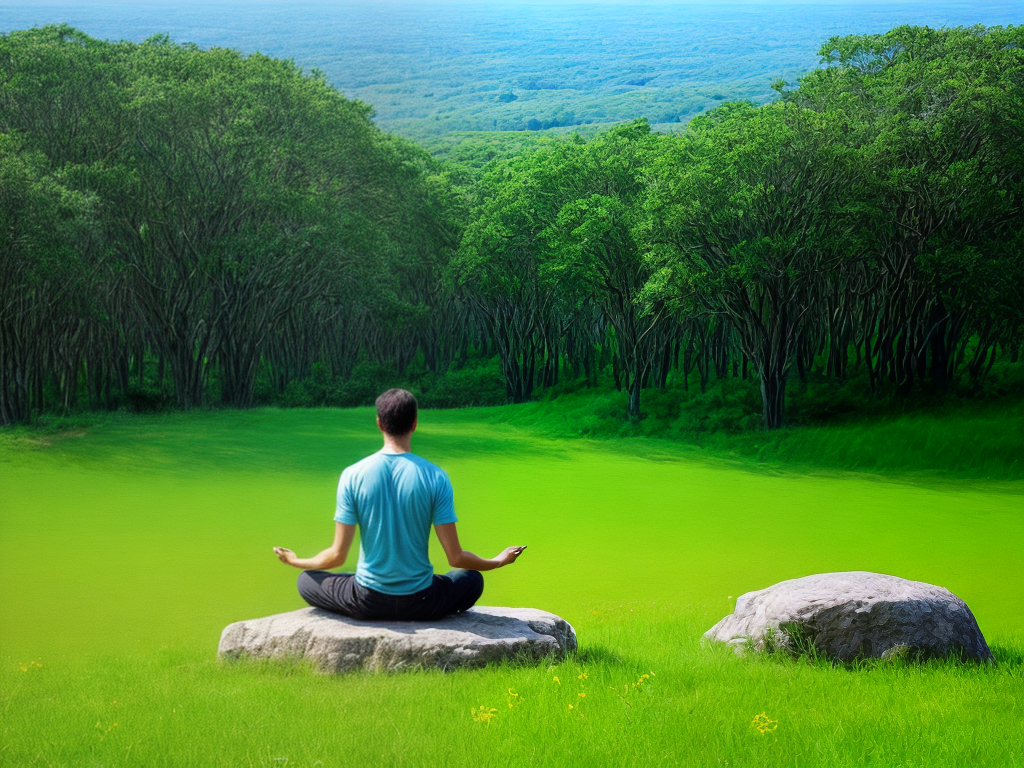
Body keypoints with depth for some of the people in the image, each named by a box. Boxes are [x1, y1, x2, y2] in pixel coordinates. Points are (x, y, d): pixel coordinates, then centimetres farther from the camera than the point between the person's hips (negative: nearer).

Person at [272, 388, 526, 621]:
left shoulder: (353, 475, -10)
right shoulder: (435, 477, -11)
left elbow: (337, 555, -7)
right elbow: (455, 557, -9)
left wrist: (296, 562, 14)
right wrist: (499, 561, 11)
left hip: (367, 603, -1)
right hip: (420, 604, 1)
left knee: (306, 581, 26)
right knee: (473, 580, 30)